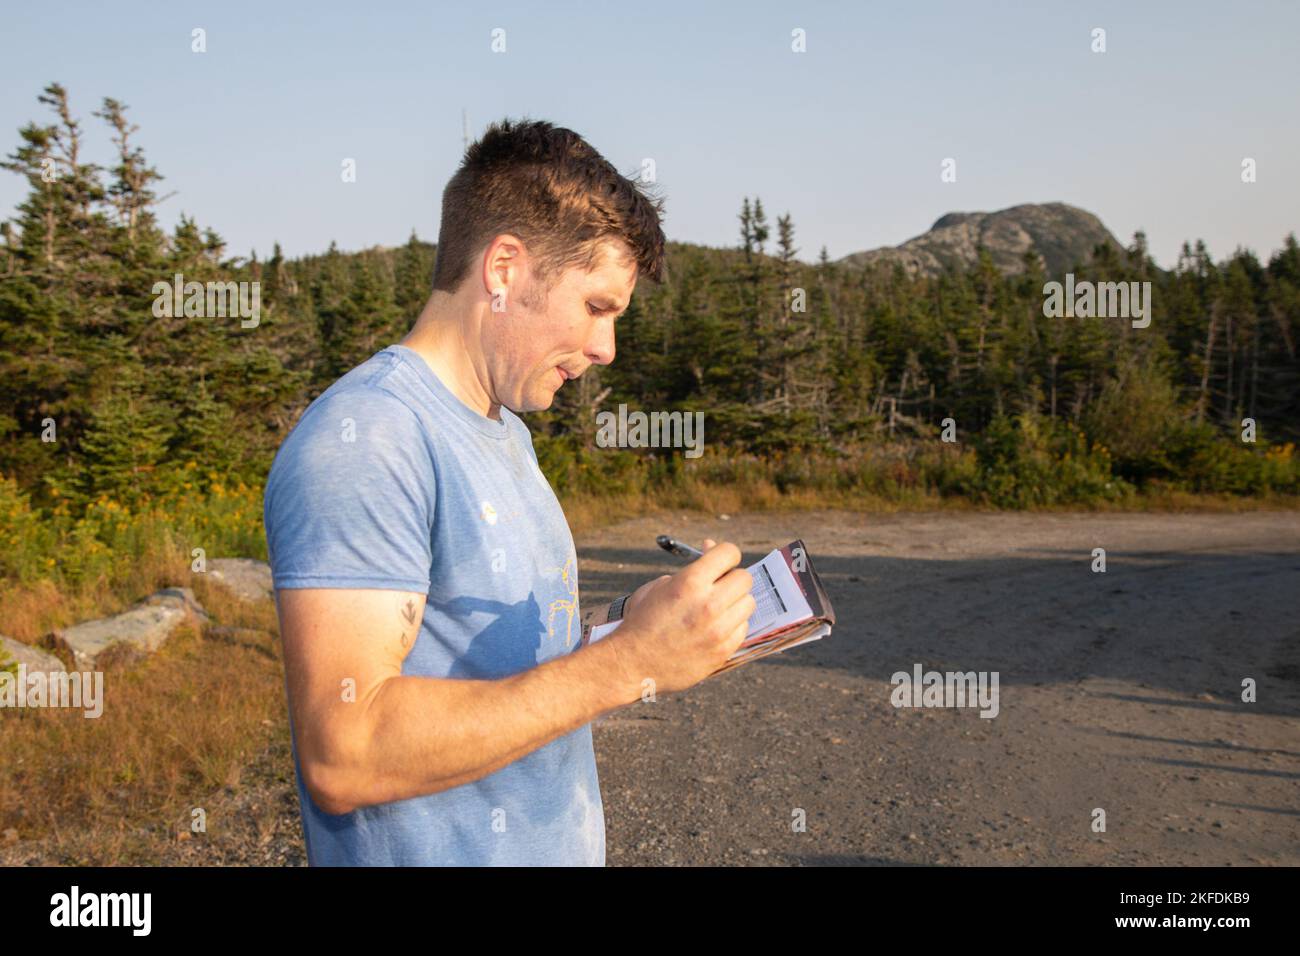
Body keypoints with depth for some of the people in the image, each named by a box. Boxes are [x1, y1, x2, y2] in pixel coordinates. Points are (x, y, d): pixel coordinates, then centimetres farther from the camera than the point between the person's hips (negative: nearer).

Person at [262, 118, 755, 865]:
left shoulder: (509, 432, 9)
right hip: (442, 850, -9)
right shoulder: (362, 438, -21)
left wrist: (664, 637, -2)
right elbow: (343, 754, -28)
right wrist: (627, 663, -28)